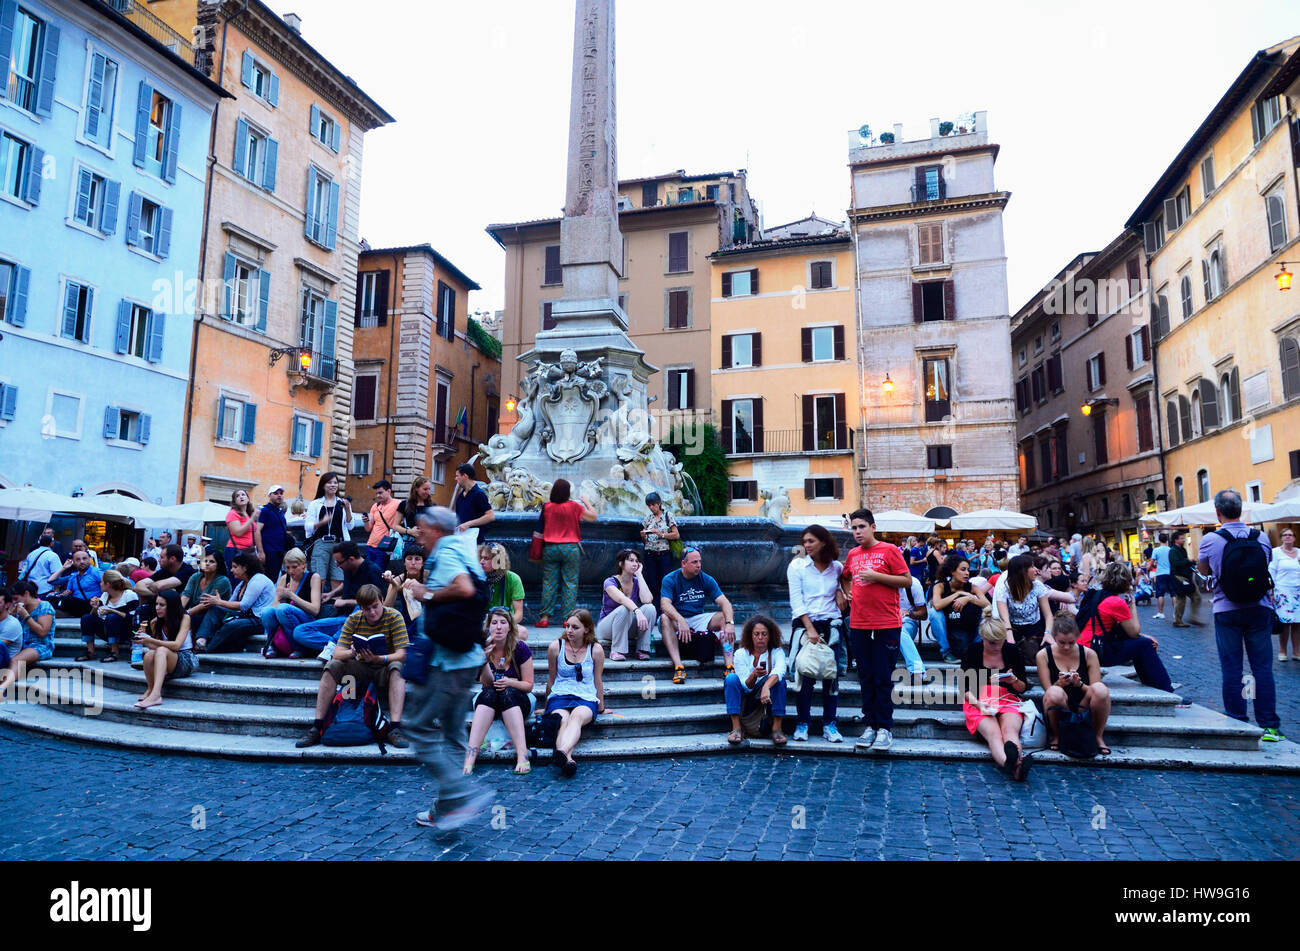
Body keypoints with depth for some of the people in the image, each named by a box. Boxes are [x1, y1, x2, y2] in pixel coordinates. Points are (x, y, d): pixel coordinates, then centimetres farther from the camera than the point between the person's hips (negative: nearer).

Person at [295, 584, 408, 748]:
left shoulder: (394, 617, -14)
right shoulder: (354, 619, -6)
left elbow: (401, 654, -21)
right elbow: (337, 653, -13)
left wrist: (379, 659, -41)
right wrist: (352, 652, -36)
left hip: (385, 668, -3)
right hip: (361, 667, 3)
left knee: (396, 668, -35)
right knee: (333, 665, -22)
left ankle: (394, 729, -42)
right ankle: (316, 728, -18)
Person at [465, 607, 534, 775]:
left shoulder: (520, 648, -8)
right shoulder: (482, 648, -5)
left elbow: (529, 685, -5)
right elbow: (488, 683, -15)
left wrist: (510, 683, -25)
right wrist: (483, 658, -31)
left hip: (517, 700, -1)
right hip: (488, 701, 1)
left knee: (507, 693, -34)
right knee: (489, 693, -33)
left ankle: (522, 755, -47)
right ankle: (470, 757, -47)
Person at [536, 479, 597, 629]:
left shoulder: (547, 507, 0)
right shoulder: (574, 506, -7)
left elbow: (541, 527, 14)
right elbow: (593, 517, 2)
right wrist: (586, 503, 14)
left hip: (550, 548, 2)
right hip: (570, 549, -2)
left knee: (549, 582, 7)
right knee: (570, 582, 3)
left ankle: (545, 617, 5)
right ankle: (568, 618, 2)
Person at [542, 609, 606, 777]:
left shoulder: (596, 650, 3)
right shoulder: (556, 647, 3)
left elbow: (598, 681, 15)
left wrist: (601, 708, 23)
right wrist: (547, 705, 24)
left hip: (586, 699, -1)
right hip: (559, 696, 1)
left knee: (577, 716, -38)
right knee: (563, 720, -35)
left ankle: (562, 751, -65)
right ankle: (568, 760, -60)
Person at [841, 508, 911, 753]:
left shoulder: (889, 550, -4)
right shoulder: (852, 554, 12)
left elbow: (907, 580, -8)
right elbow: (845, 577, 31)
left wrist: (876, 576, -15)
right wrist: (849, 593, 12)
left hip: (886, 625, -5)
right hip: (858, 625, 5)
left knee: (883, 679, -1)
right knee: (866, 678, 9)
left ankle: (885, 728, 8)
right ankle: (870, 725, 18)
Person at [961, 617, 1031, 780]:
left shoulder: (1013, 651, 9)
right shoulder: (972, 652, 4)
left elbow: (1023, 688, 14)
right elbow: (965, 688, 3)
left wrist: (1014, 680, -10)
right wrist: (978, 703, -17)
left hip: (1008, 700, 2)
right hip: (978, 701, -2)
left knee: (1010, 730, -35)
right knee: (993, 734, -35)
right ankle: (1013, 766, -65)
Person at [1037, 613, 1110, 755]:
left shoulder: (1089, 654, 1)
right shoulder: (1044, 655, -2)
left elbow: (1097, 693, 0)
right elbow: (1048, 691, -3)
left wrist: (1080, 684, -21)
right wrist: (1059, 683, -25)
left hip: (1084, 708, 1)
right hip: (1059, 712, -1)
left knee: (1100, 689, -31)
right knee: (1054, 693, -37)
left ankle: (1098, 737, -5)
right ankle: (1056, 736, -6)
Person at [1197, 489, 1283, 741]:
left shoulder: (1210, 540, -10)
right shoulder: (1261, 537, -2)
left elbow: (1203, 569, 8)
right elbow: (1268, 562, 17)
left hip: (1226, 610, -2)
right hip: (1259, 608, 2)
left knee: (1231, 668, 6)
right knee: (1262, 668, 6)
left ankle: (1237, 723, 11)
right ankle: (1269, 725, 10)